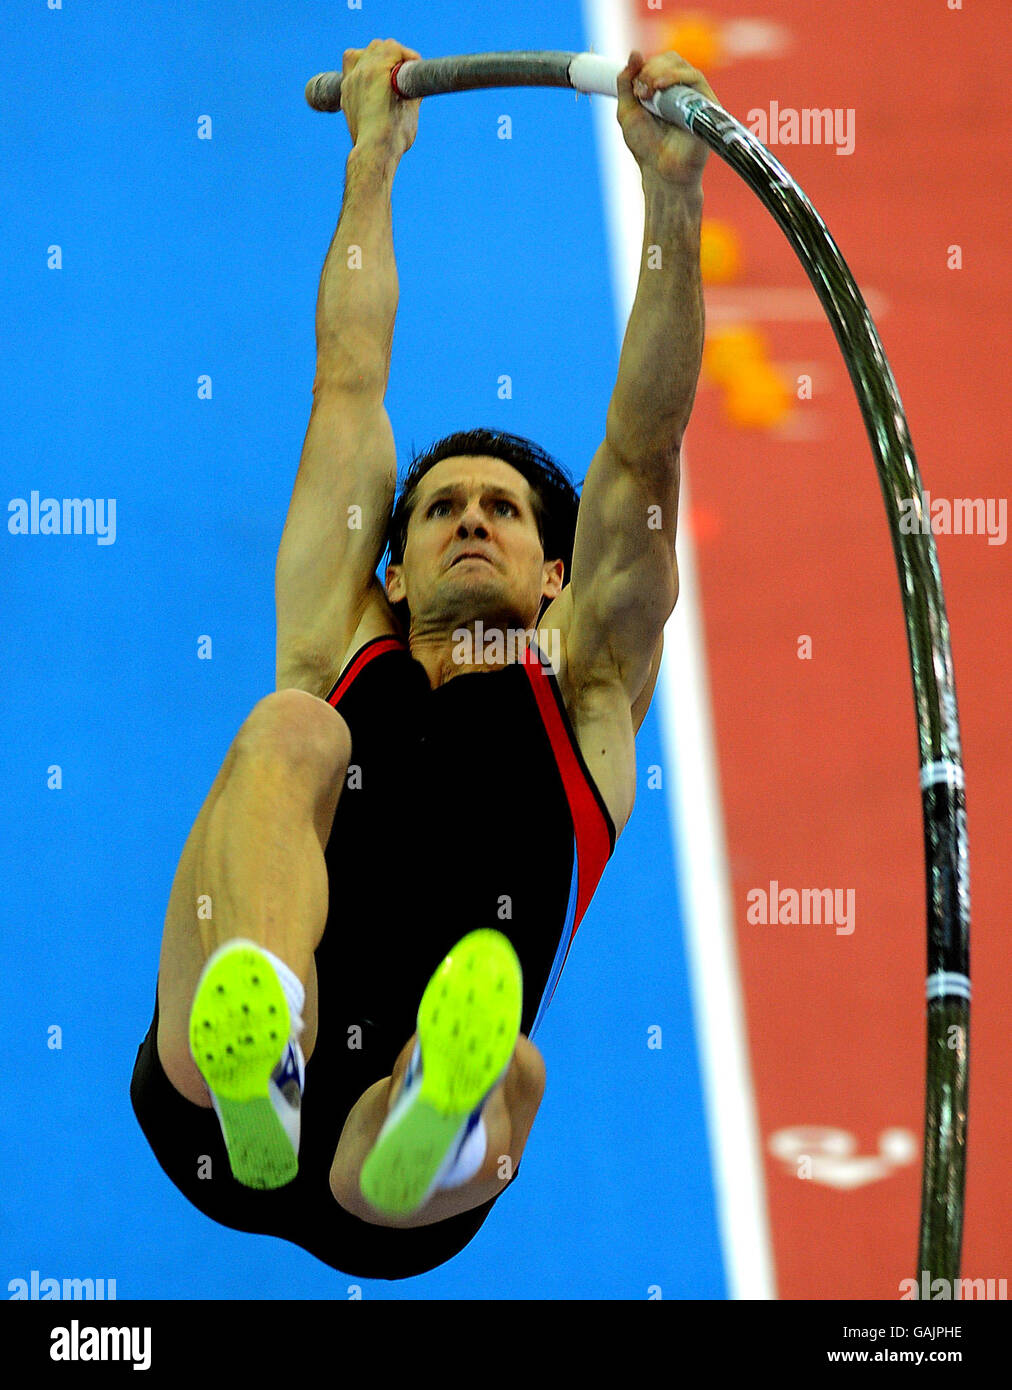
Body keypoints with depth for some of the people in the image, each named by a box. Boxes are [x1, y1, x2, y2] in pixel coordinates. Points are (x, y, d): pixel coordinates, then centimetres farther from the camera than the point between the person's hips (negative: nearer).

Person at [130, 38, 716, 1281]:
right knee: (290, 733, -22)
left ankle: (440, 1126, -77)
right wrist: (373, 164, 39)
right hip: (208, 1121, 1)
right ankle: (254, 1064, -52)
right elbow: (350, 392, 33)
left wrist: (671, 193, 12)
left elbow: (644, 447, 18)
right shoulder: (339, 662, 30)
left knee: (505, 1072, -37)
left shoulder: (583, 694, 27)